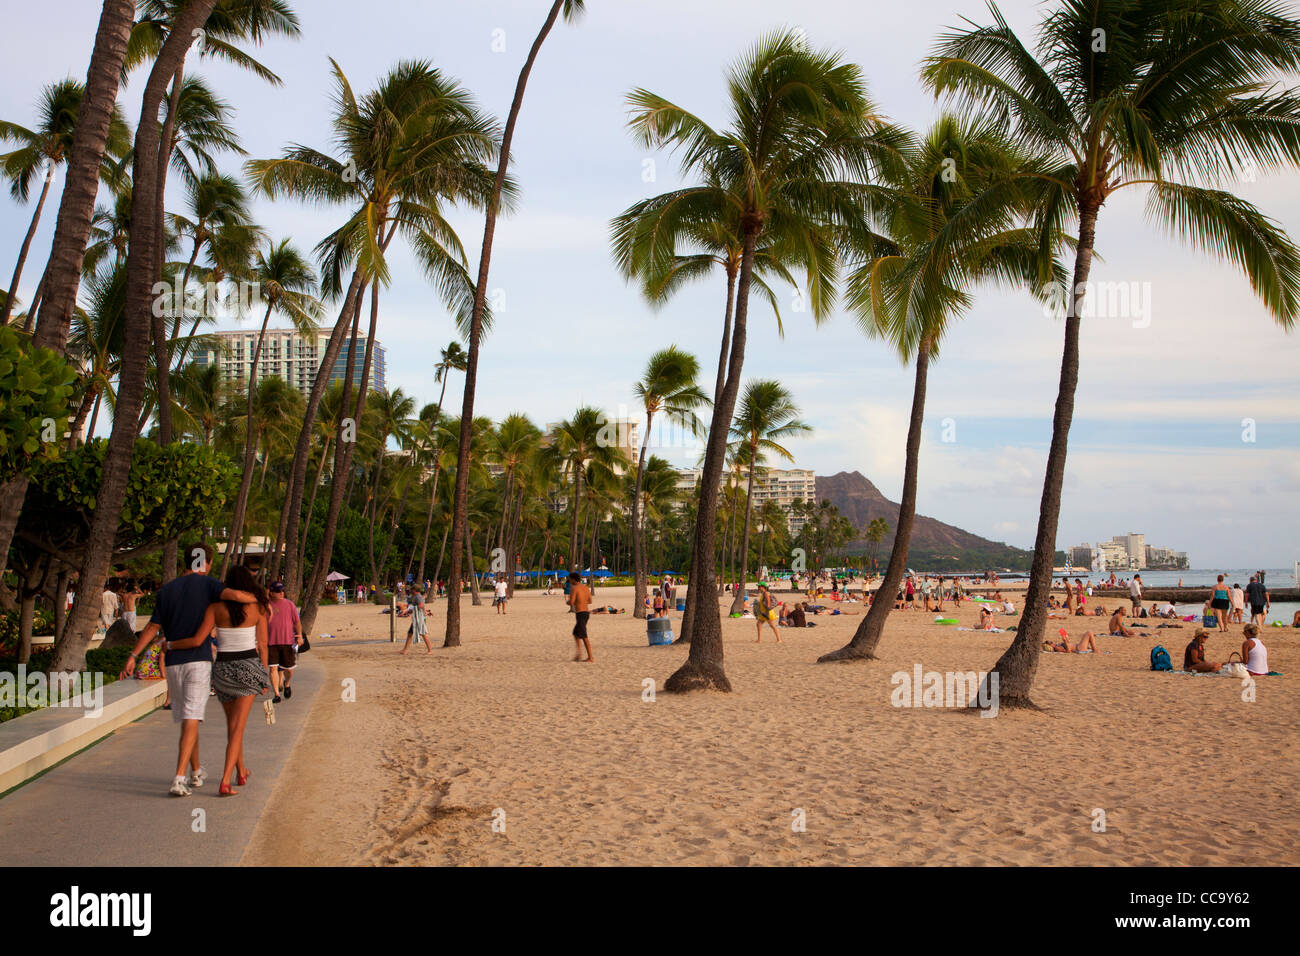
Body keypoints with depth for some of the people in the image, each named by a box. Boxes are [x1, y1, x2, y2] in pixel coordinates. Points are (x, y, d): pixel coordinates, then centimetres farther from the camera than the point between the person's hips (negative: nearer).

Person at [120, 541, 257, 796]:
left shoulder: (166, 590, 10)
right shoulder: (207, 584, -3)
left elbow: (152, 627, 10)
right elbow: (235, 595, -20)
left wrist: (133, 656, 15)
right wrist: (260, 599, -3)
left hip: (173, 663, 4)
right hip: (199, 660, -4)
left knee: (187, 719, 15)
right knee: (190, 720, -6)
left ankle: (197, 772, 27)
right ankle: (179, 779, -16)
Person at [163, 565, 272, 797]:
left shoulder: (216, 608, -5)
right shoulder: (257, 608, -3)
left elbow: (197, 641, -12)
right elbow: (262, 645, -1)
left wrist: (169, 645, 5)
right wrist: (264, 678, 8)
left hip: (223, 669, 2)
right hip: (248, 667, -1)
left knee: (232, 723, 20)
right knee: (238, 726, -2)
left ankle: (241, 772, 34)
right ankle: (225, 782, -14)